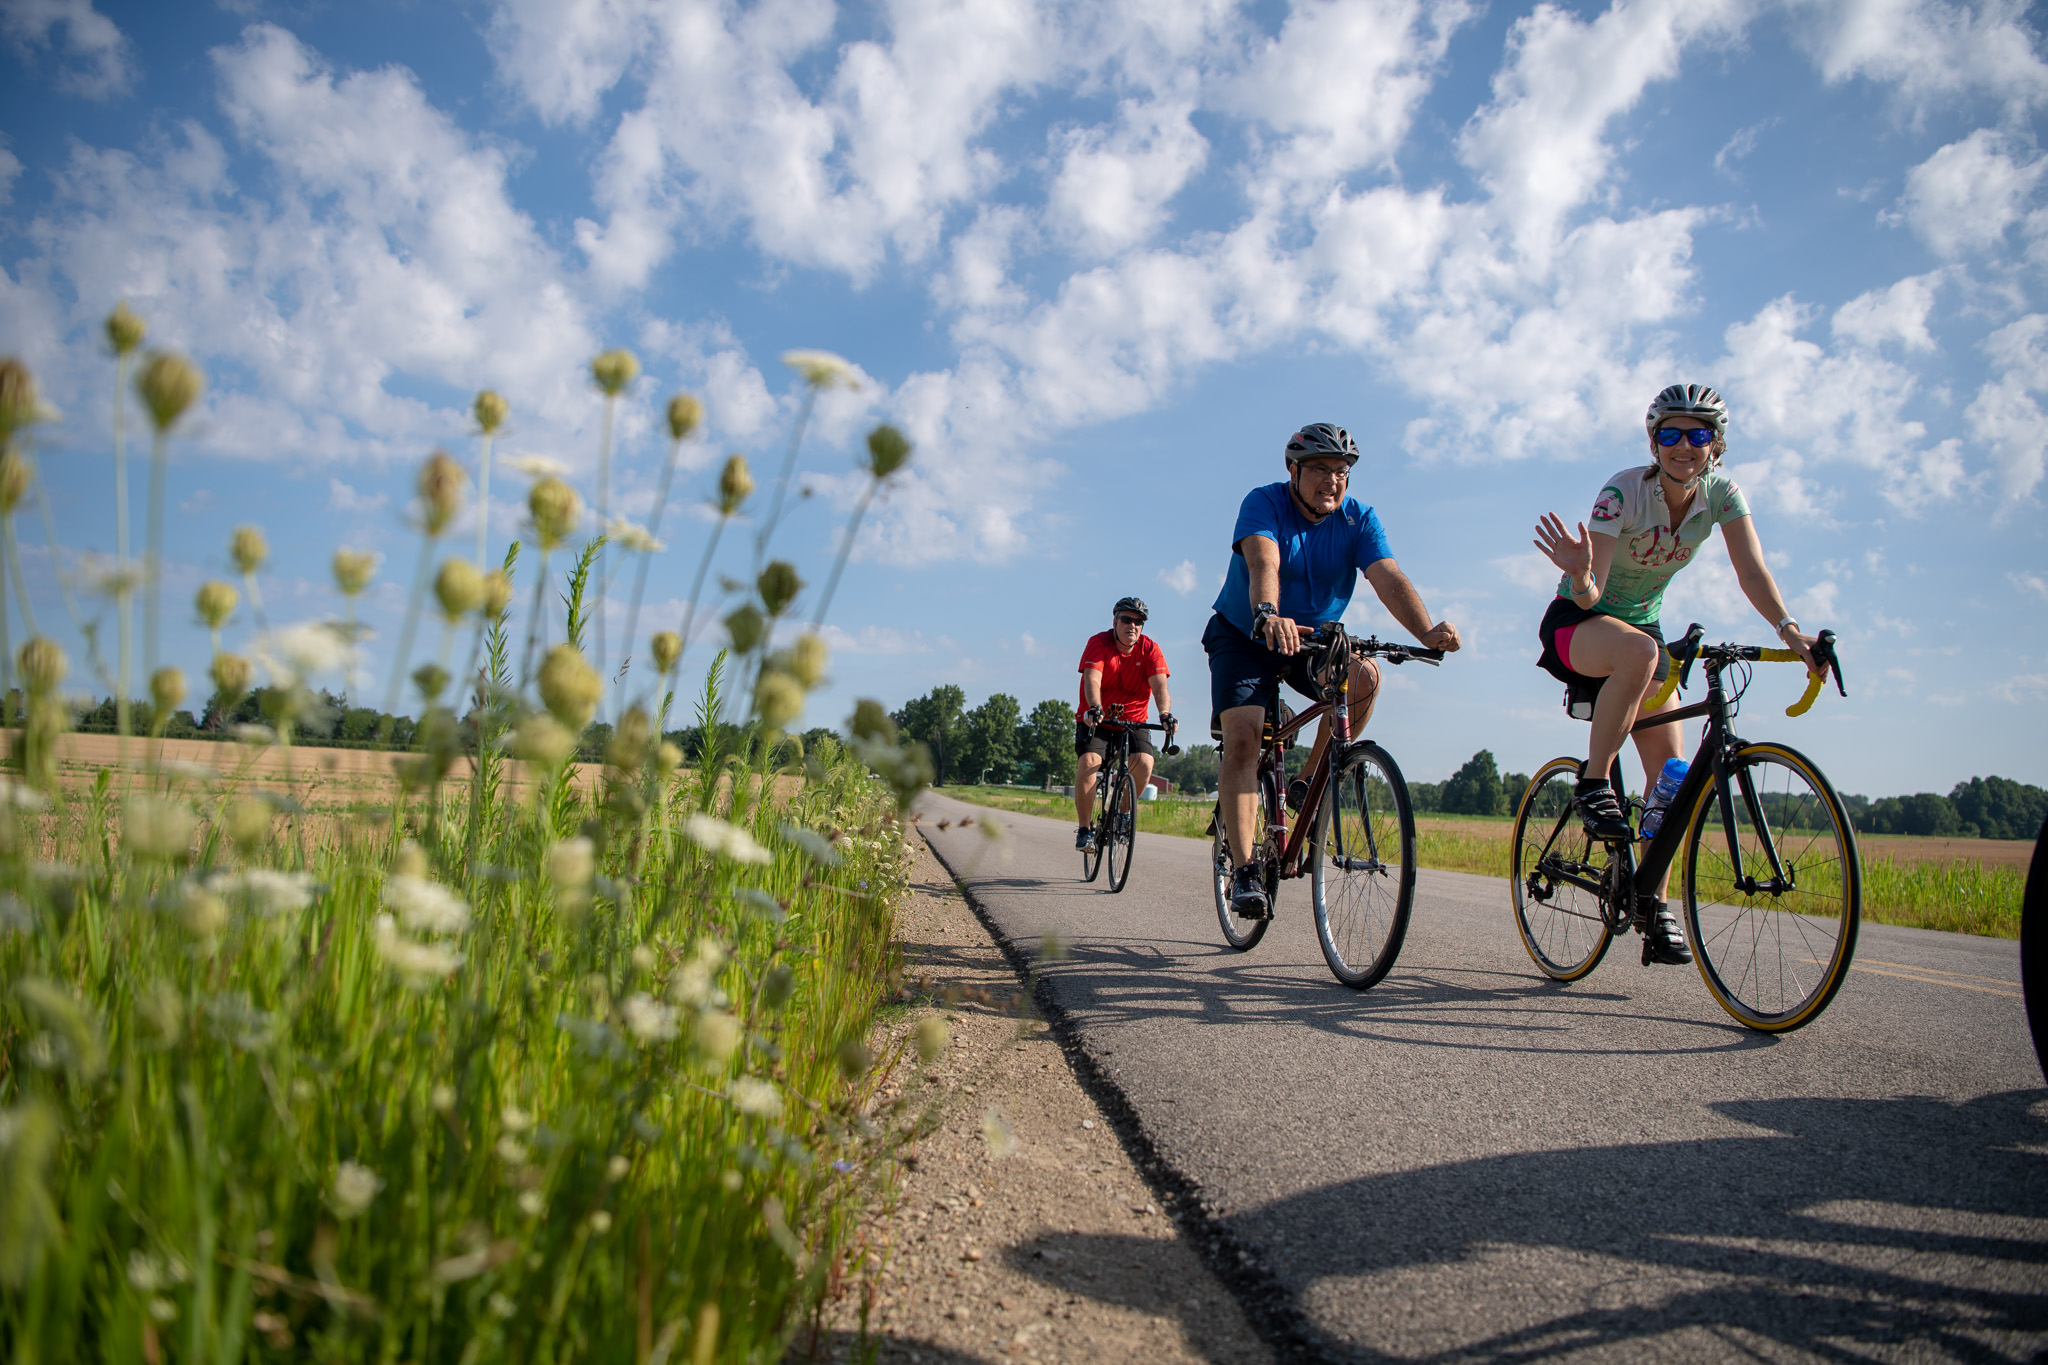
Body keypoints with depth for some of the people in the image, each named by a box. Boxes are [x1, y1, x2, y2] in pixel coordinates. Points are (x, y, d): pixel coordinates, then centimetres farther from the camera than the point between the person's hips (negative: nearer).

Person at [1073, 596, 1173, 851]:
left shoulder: (1150, 649, -7)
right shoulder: (1098, 643, -12)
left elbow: (1159, 685, -20)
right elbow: (1092, 679, -28)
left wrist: (1165, 713, -39)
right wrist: (1095, 708, -46)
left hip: (1133, 720, 2)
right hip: (1095, 720, -1)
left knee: (1144, 762, -24)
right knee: (1088, 761, -26)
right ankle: (1085, 829, -11)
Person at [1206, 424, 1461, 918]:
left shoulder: (1359, 520, -8)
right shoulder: (1264, 503, -18)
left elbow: (1388, 577, -23)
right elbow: (1264, 563, -38)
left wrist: (1427, 631, -42)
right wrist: (1269, 617, -59)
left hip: (1314, 641, 3)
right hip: (1244, 637, -3)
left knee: (1364, 675, -26)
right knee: (1242, 739, -21)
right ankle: (1244, 869, -19)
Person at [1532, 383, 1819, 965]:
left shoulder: (1721, 492, -9)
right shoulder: (1623, 491, -24)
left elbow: (1751, 570, -20)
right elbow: (1588, 596, -31)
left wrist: (1789, 628, -37)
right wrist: (1579, 576, -54)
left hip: (1642, 624, 5)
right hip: (1577, 621, -5)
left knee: (1670, 770, -5)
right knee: (1638, 651, -41)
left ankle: (1653, 902, 7)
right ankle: (1593, 784, -24)